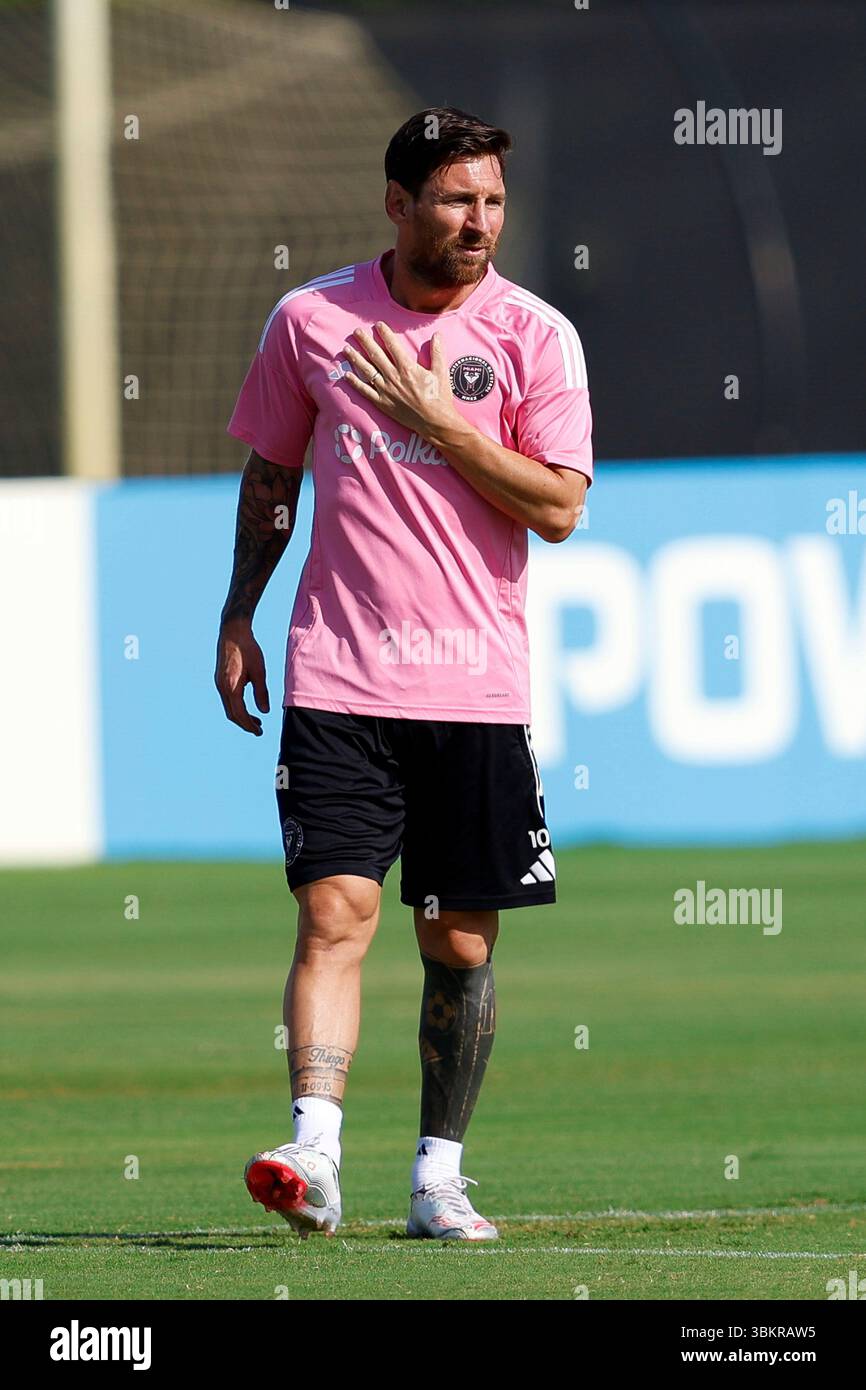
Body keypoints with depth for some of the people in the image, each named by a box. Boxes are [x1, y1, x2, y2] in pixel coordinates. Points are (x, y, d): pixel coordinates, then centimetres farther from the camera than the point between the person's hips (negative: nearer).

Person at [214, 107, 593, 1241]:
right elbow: (270, 475, 17)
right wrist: (238, 618, 13)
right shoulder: (310, 319, 5)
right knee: (335, 912, -13)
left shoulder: (535, 334, 1)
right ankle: (314, 1157, -22)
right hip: (337, 680, 0)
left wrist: (438, 423, -12)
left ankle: (439, 1176, 13)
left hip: (477, 689, 0)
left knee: (461, 945, 3)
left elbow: (558, 508, -6)